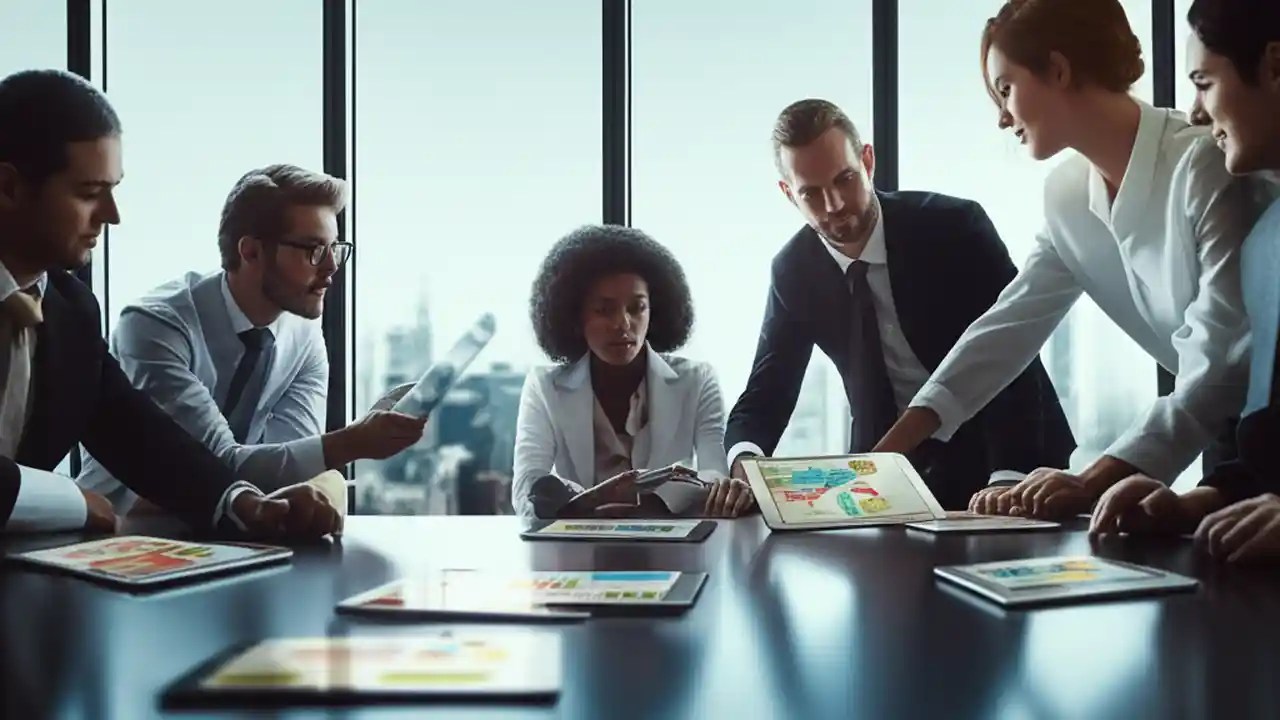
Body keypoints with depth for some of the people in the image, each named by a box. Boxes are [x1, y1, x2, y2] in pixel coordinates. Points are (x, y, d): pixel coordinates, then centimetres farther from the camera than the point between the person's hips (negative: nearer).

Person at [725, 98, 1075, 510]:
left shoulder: (953, 226, -16)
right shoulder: (793, 272, -5)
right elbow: (764, 397, -3)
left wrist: (1009, 479, -33)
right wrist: (744, 461, -26)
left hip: (1001, 462, -3)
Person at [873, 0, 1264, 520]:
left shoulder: (1201, 164, -24)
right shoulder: (1067, 195, -1)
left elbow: (1224, 361, -29)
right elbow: (1008, 326, 2)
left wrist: (1094, 484, -37)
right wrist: (887, 451, -5)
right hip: (1230, 438, 6)